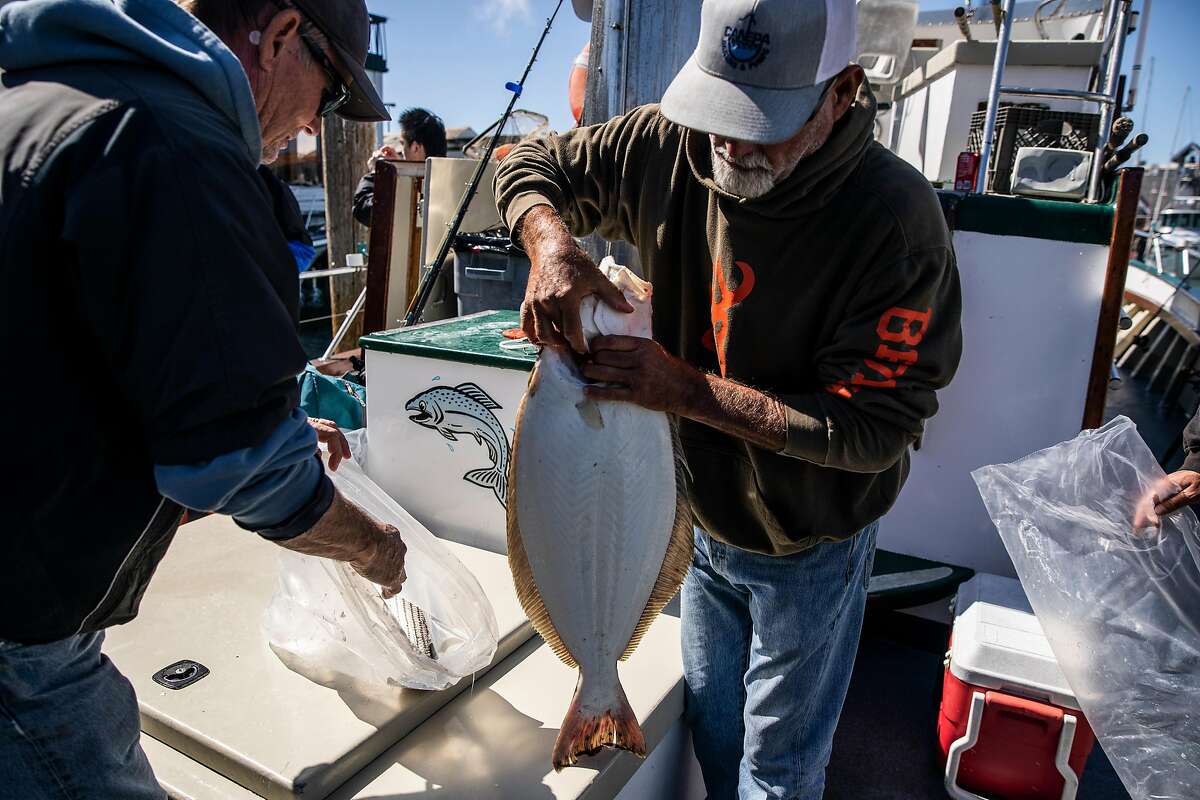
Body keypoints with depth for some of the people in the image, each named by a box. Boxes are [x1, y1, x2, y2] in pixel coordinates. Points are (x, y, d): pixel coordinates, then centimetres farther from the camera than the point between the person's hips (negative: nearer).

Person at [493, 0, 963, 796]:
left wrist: (686, 389, -32)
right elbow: (532, 165, 0)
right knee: (709, 729, 27)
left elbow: (874, 430, -27)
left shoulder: (895, 216, -28)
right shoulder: (669, 145, -15)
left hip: (808, 545, -4)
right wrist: (553, 244, -23)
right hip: (701, 517, 5)